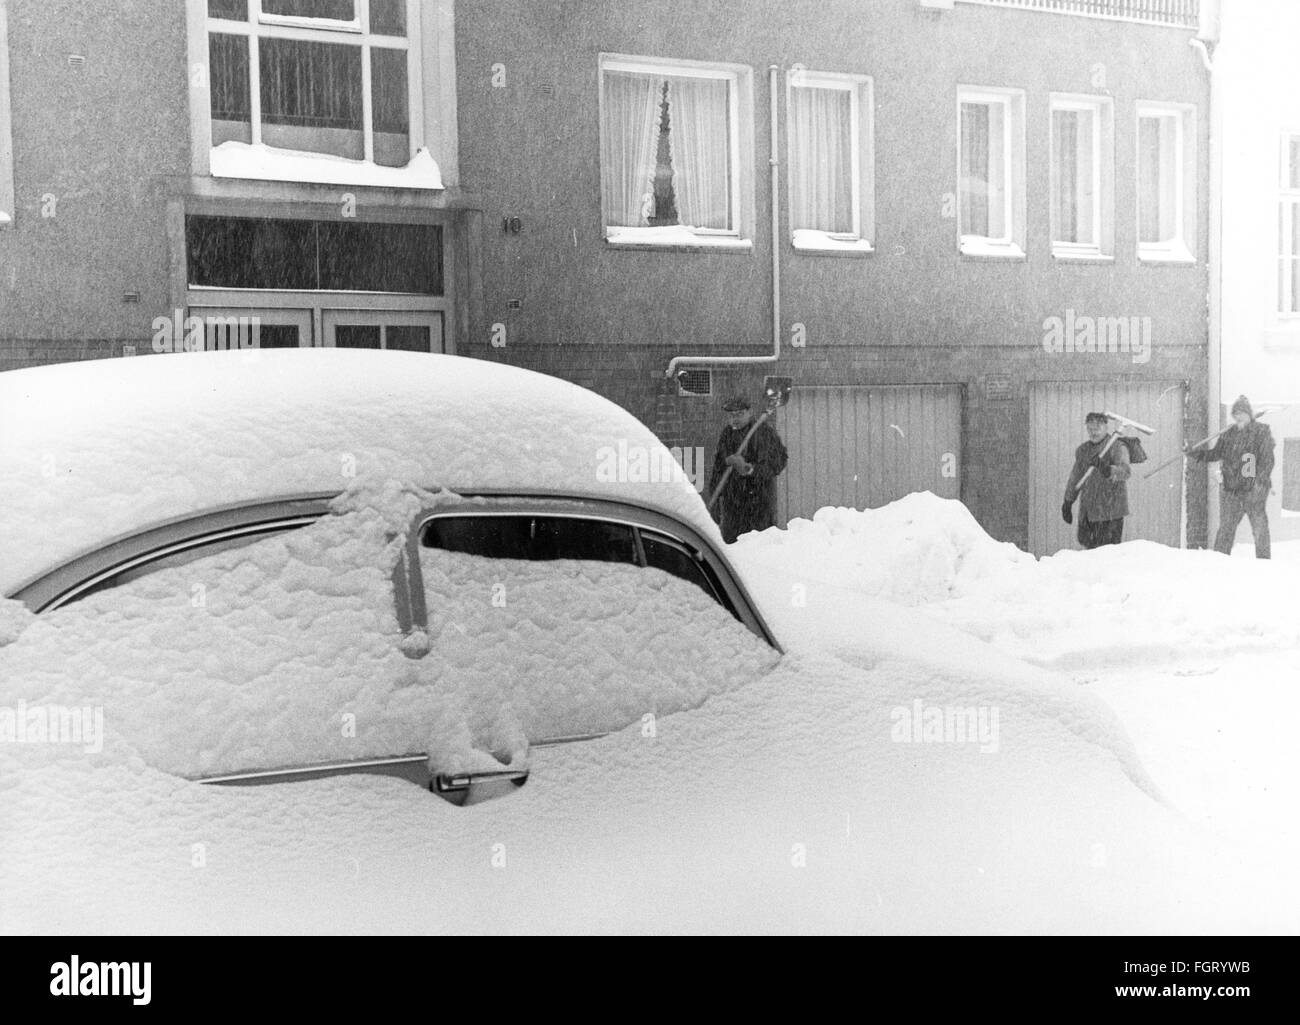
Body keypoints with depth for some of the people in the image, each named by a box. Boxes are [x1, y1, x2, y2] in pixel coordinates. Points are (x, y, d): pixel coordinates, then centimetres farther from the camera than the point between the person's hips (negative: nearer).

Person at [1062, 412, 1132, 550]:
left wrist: (1106, 469, -40)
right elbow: (1075, 478, 23)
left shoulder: (1117, 447, -6)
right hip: (1087, 510, 6)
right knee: (1088, 544, 7)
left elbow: (1126, 471, -23)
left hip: (1110, 509, -6)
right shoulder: (1082, 450, 14)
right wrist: (1067, 503, 24)